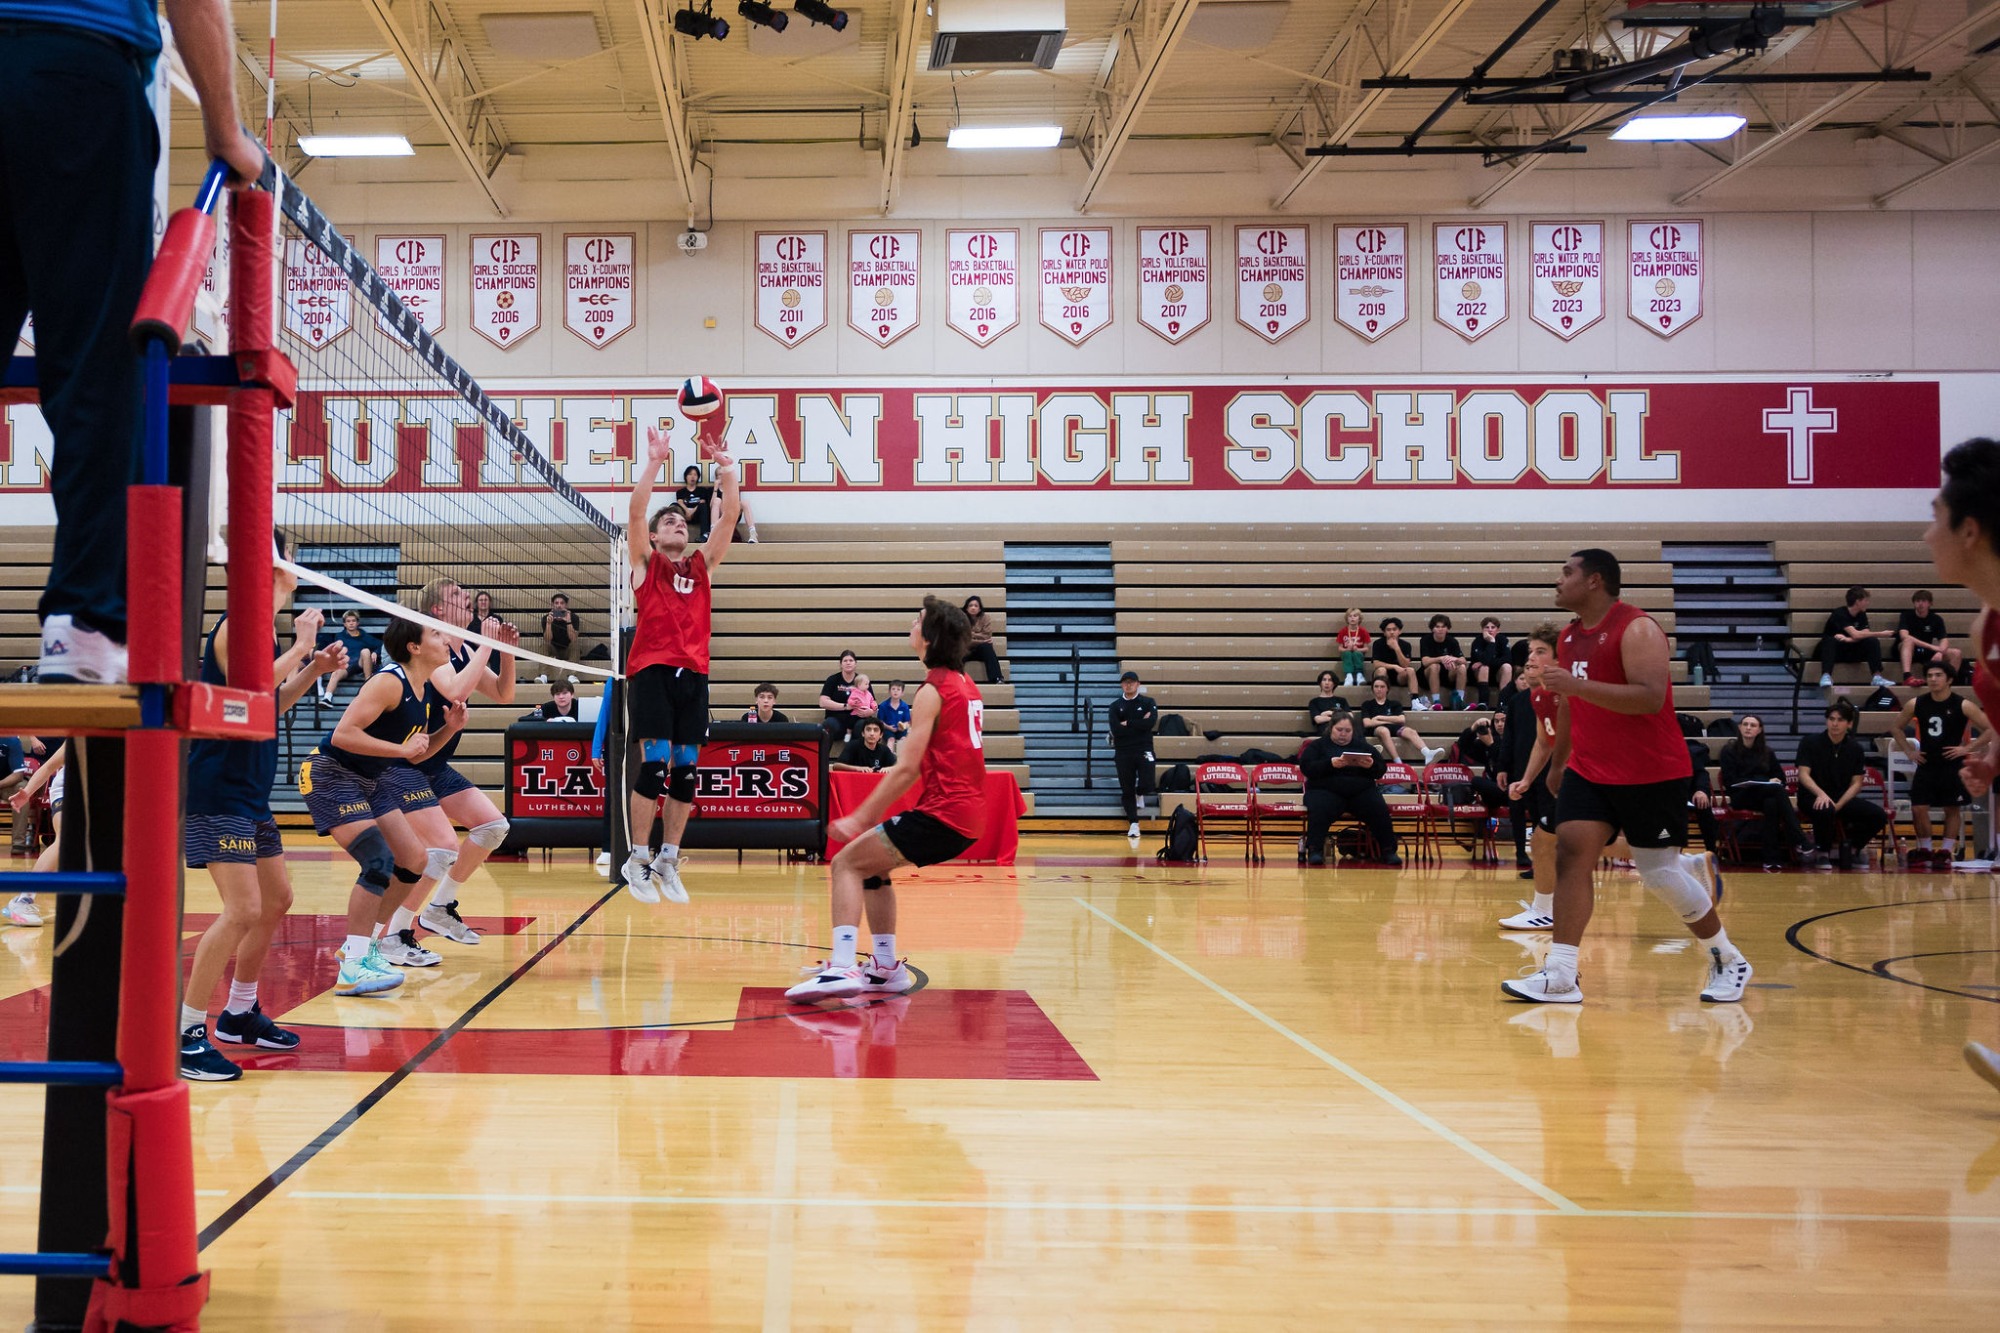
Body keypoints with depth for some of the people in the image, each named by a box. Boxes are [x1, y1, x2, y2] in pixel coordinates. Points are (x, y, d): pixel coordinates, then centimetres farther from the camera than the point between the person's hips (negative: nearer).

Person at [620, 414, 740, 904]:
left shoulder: (703, 564, 17)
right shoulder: (646, 563, 9)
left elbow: (729, 516, 8)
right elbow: (636, 511, -6)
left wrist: (725, 467, -3)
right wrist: (654, 461, -13)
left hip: (694, 673, 4)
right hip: (651, 670, -4)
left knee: (685, 770, 3)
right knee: (654, 763, -11)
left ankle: (668, 862, 12)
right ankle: (638, 861, -2)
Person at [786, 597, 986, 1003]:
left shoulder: (932, 691, -11)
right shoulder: (966, 685, 16)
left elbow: (906, 769, -16)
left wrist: (860, 819, -13)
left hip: (943, 813, -9)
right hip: (969, 814, 9)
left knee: (846, 864, -7)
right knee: (870, 866, 22)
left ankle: (842, 968, -20)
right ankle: (887, 969, 22)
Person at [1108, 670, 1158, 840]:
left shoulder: (1148, 702, 3)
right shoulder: (1115, 706, 4)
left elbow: (1151, 722, -15)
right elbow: (1116, 729, -11)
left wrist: (1128, 724, -12)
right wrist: (1140, 724, -11)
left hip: (1144, 750, -1)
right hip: (1123, 753, 1)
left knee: (1147, 785, -13)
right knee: (1126, 790, 3)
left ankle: (1139, 794, 25)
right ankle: (1133, 823, 16)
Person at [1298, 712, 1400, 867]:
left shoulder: (1363, 746, 19)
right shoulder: (1317, 745, 10)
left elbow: (1381, 769, 13)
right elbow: (1306, 767, -6)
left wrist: (1371, 766, -12)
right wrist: (1330, 764, -22)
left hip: (1361, 792, 3)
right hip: (1326, 791, -2)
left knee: (1380, 810, -25)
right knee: (1319, 810, -36)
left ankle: (1388, 851, -17)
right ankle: (1315, 851, -30)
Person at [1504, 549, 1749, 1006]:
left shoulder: (1637, 629, -16)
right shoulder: (1570, 637, 10)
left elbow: (1651, 697, -28)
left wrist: (1577, 685, -32)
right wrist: (1557, 763, 27)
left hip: (1651, 774, -7)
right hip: (1589, 771, 7)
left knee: (1658, 873, 1)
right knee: (1570, 856, -9)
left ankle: (1728, 962, 23)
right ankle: (1560, 977, -11)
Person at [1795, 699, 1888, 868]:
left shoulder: (1855, 749, 5)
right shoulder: (1809, 742, -3)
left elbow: (1856, 783, 2)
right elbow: (1803, 774, -12)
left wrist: (1839, 805, -16)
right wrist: (1821, 793, -31)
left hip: (1843, 798, 4)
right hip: (1812, 797, -4)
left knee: (1878, 816, -19)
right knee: (1825, 810, -39)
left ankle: (1848, 846, 5)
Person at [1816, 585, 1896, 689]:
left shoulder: (1862, 615, 3)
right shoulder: (1840, 614, -19)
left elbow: (1865, 634, -11)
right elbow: (1855, 635, -29)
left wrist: (1848, 639, -30)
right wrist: (1880, 634, -25)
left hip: (1851, 651, 6)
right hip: (1833, 650, -6)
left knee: (1873, 641, -18)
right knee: (1830, 640, -38)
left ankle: (1877, 676, -27)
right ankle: (1826, 676, -49)